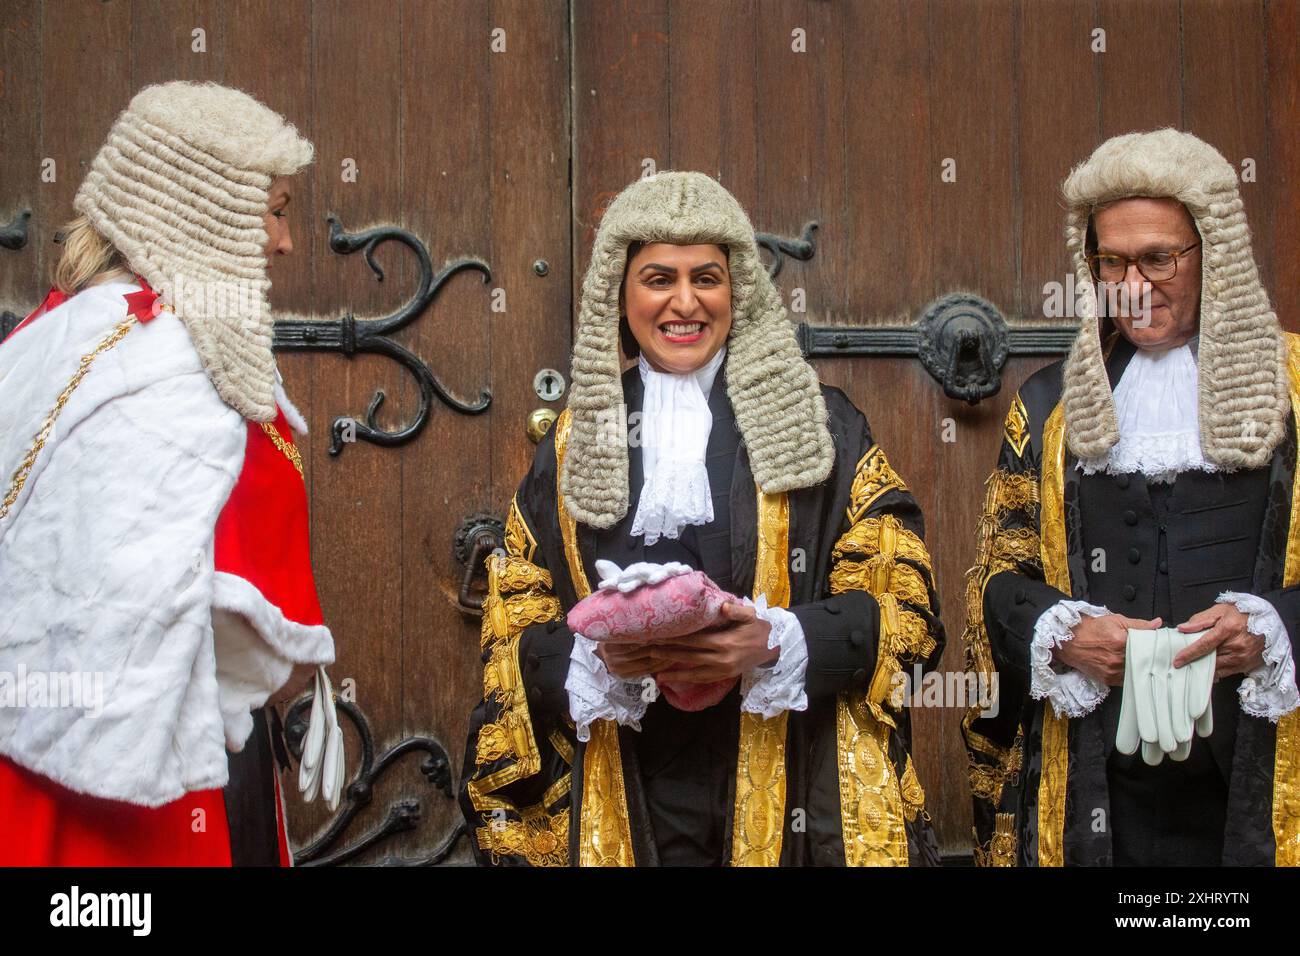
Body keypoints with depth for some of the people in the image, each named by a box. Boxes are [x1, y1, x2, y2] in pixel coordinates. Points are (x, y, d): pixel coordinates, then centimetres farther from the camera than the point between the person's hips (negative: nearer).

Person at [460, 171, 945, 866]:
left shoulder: (818, 423, 3)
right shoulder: (576, 440, 9)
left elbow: (903, 605, -2)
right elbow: (516, 627, 7)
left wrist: (775, 642, -19)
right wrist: (596, 656, -14)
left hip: (790, 794, -1)